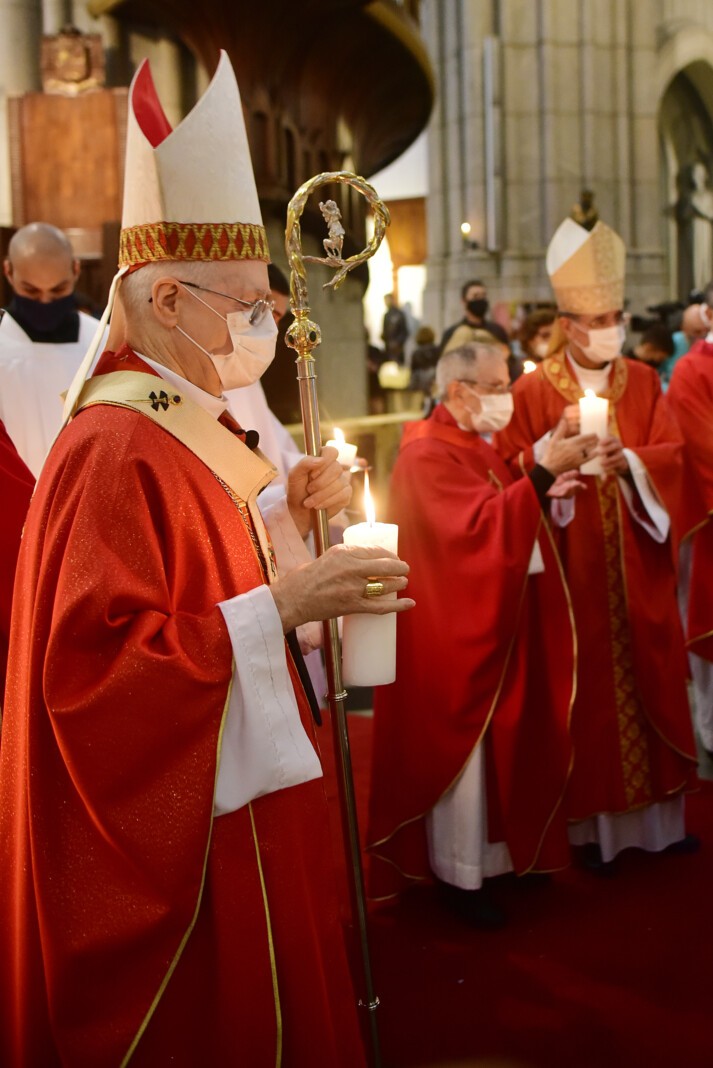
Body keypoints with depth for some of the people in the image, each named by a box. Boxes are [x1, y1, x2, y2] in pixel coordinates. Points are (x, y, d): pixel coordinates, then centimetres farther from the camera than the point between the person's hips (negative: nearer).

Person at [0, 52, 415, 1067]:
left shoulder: (196, 426, 7)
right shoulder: (111, 452, -23)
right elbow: (94, 664, -28)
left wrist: (288, 514, 1)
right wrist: (279, 605, -31)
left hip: (243, 804, 9)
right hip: (177, 833, -9)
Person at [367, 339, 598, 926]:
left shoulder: (479, 447, 12)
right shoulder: (426, 456, -17)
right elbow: (477, 525, -28)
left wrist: (546, 490, 2)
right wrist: (543, 474, -28)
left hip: (498, 619, 9)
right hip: (455, 627, -9)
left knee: (504, 741, 16)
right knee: (462, 748, 1)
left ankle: (503, 850, 30)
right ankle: (459, 874, 14)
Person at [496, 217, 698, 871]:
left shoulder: (644, 383, 8)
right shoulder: (534, 390, -2)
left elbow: (671, 457, 1)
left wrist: (628, 459, -18)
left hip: (638, 571, 4)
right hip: (574, 572, -3)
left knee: (648, 682, 10)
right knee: (588, 689, 2)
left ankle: (657, 815, 24)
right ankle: (591, 823, 15)